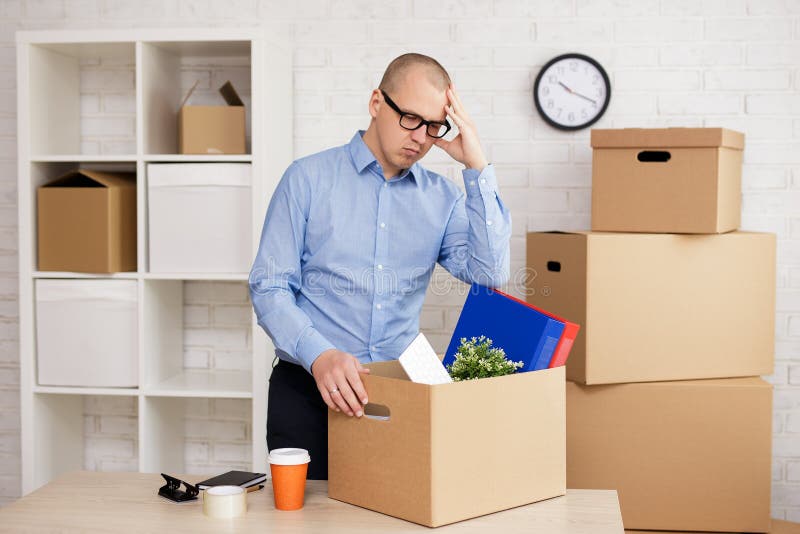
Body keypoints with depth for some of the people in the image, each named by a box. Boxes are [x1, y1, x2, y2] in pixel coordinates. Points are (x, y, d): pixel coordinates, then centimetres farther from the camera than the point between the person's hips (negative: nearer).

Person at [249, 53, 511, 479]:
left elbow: (490, 274, -7)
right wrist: (319, 355, -23)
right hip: (309, 390, -2)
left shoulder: (442, 197, 8)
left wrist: (477, 168, -9)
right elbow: (269, 287, -6)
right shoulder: (309, 179, -1)